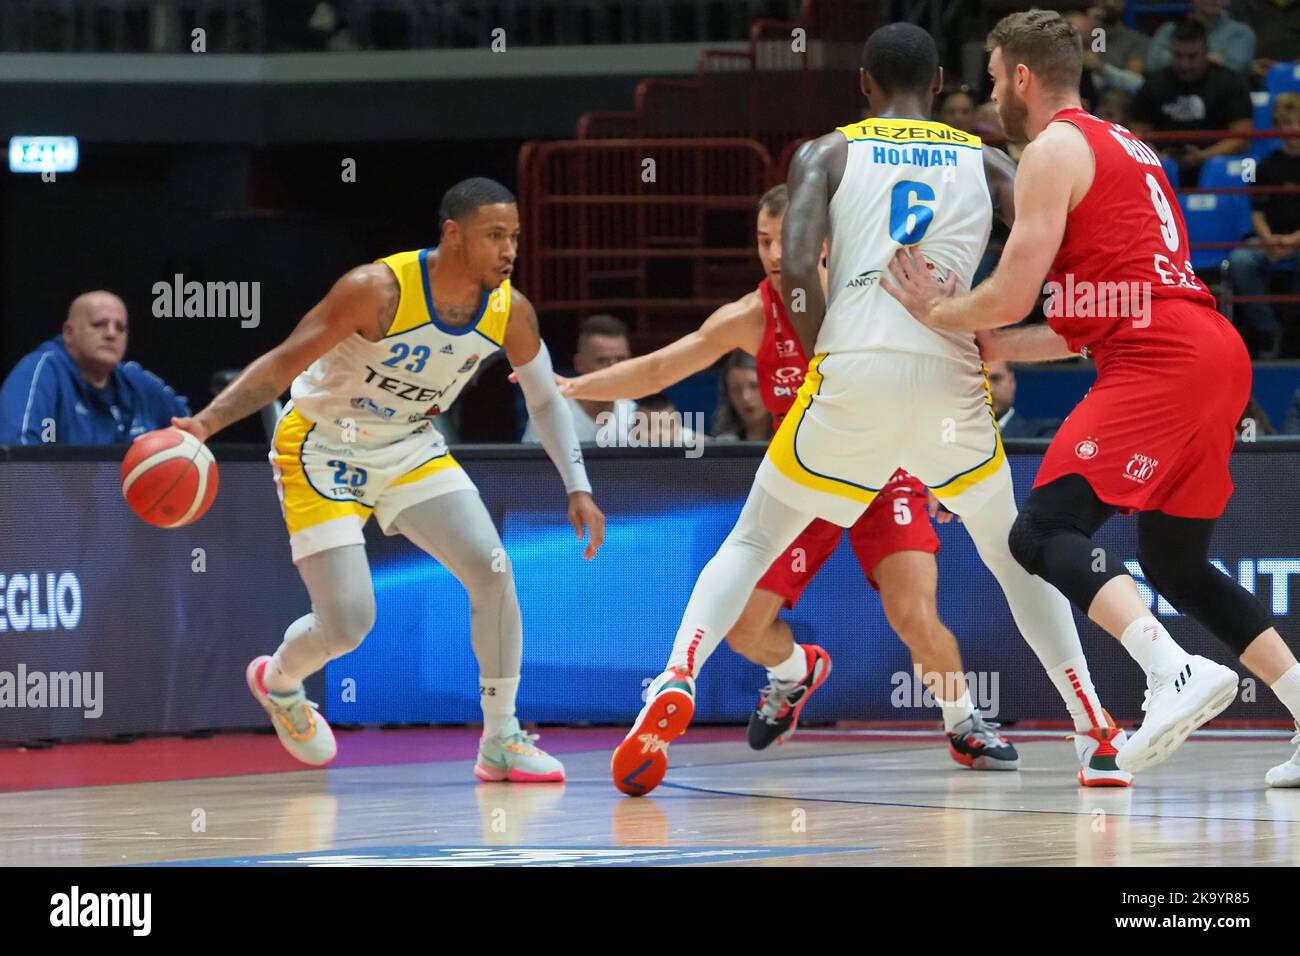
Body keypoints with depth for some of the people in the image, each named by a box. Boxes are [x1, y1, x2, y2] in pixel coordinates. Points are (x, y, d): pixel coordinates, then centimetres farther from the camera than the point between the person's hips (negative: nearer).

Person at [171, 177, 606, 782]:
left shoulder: (510, 312, -13)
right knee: (348, 624, -12)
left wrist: (578, 488, -4)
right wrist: (206, 423, -39)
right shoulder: (380, 290, -30)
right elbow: (283, 363, -27)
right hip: (324, 451, -5)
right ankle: (278, 682, 25)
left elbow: (545, 399, 4)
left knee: (493, 571, -11)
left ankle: (500, 742, 2)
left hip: (410, 448, 5)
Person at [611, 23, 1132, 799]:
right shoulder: (983, 160, 16)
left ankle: (676, 682, -10)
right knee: (1012, 552, 23)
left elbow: (797, 269, -4)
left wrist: (824, 359, 10)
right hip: (950, 377, 1)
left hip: (852, 370, -1)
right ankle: (1096, 730, 16)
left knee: (754, 540, 14)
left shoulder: (826, 154, 11)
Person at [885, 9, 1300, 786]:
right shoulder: (1124, 148, 28)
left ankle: (1178, 672, -33)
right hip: (1218, 352, 9)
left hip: (1160, 362, -9)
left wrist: (936, 314, 11)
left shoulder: (1055, 149, -1)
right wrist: (977, 343, 30)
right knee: (1176, 563, 18)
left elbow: (1011, 298, -7)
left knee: (1044, 533, -13)